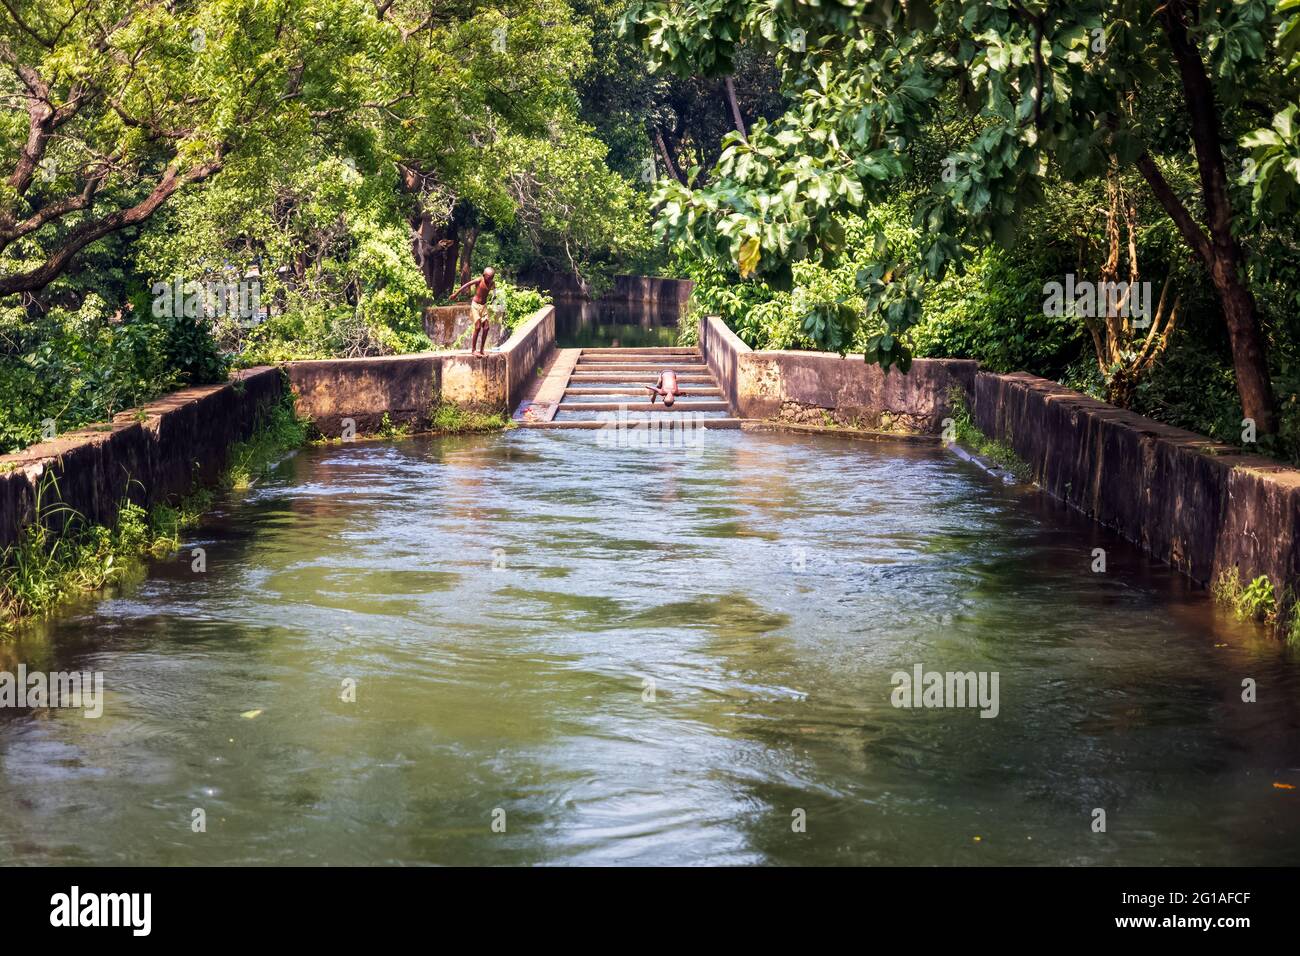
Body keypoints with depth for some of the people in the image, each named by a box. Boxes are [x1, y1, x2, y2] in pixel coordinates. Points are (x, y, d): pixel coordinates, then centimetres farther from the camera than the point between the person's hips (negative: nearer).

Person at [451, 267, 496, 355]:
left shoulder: (491, 284, 0)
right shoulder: (479, 280, -15)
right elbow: (466, 285, -11)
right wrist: (456, 294, -7)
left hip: (484, 306, 6)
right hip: (475, 305, -6)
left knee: (486, 327, -1)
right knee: (478, 327, -12)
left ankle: (482, 350, 8)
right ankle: (473, 350, -5)